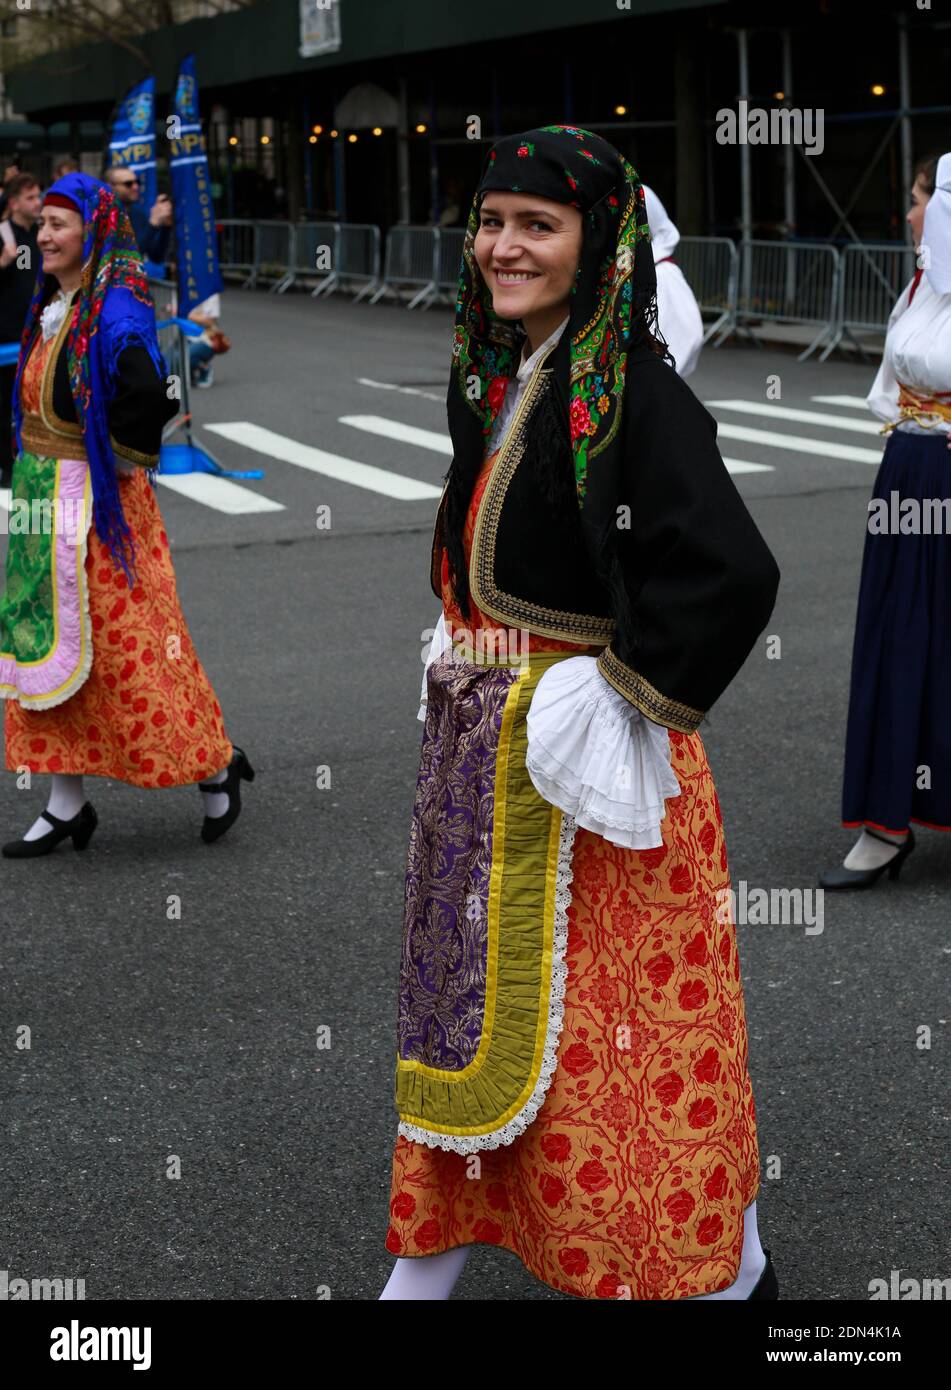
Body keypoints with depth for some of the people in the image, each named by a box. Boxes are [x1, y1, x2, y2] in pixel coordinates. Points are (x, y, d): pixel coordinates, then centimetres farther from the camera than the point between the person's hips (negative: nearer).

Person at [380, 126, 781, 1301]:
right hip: (484, 740, 8)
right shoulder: (492, 379, 6)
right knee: (476, 993, 16)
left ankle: (724, 1264, 20)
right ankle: (428, 1263, 29)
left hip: (585, 747, -8)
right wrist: (468, 663, 14)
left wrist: (629, 694, -21)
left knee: (609, 1024, 1)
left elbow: (732, 572, -32)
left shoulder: (632, 393, -20)